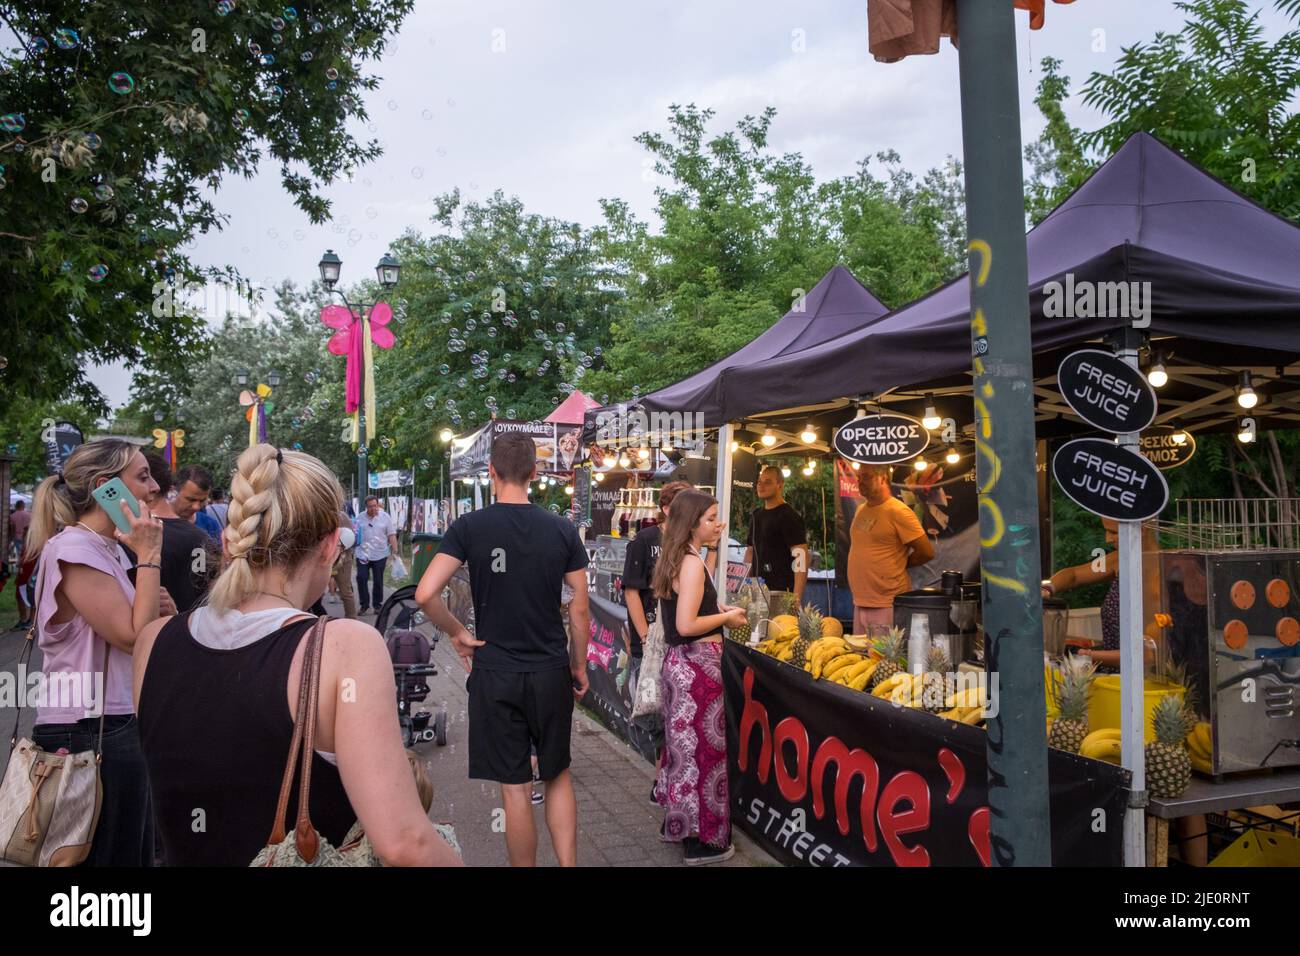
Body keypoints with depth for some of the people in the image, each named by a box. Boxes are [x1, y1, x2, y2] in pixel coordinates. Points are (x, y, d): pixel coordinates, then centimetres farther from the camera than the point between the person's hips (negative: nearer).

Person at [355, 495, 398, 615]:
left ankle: (378, 605, 18)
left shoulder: (385, 517, 1)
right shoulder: (360, 518, 5)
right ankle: (364, 605, 9)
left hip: (380, 555, -1)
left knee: (378, 581, 5)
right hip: (363, 555, 1)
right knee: (361, 578, -4)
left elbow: (391, 536, 0)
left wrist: (395, 552, -6)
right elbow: (356, 535, 12)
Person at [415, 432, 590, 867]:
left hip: (495, 673, -1)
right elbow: (579, 609, -1)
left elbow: (426, 594, -16)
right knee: (558, 776, 18)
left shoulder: (470, 527, -8)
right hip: (551, 672, 2)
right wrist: (579, 666, 11)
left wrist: (457, 632, 0)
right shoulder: (563, 530, -4)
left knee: (515, 789, 8)